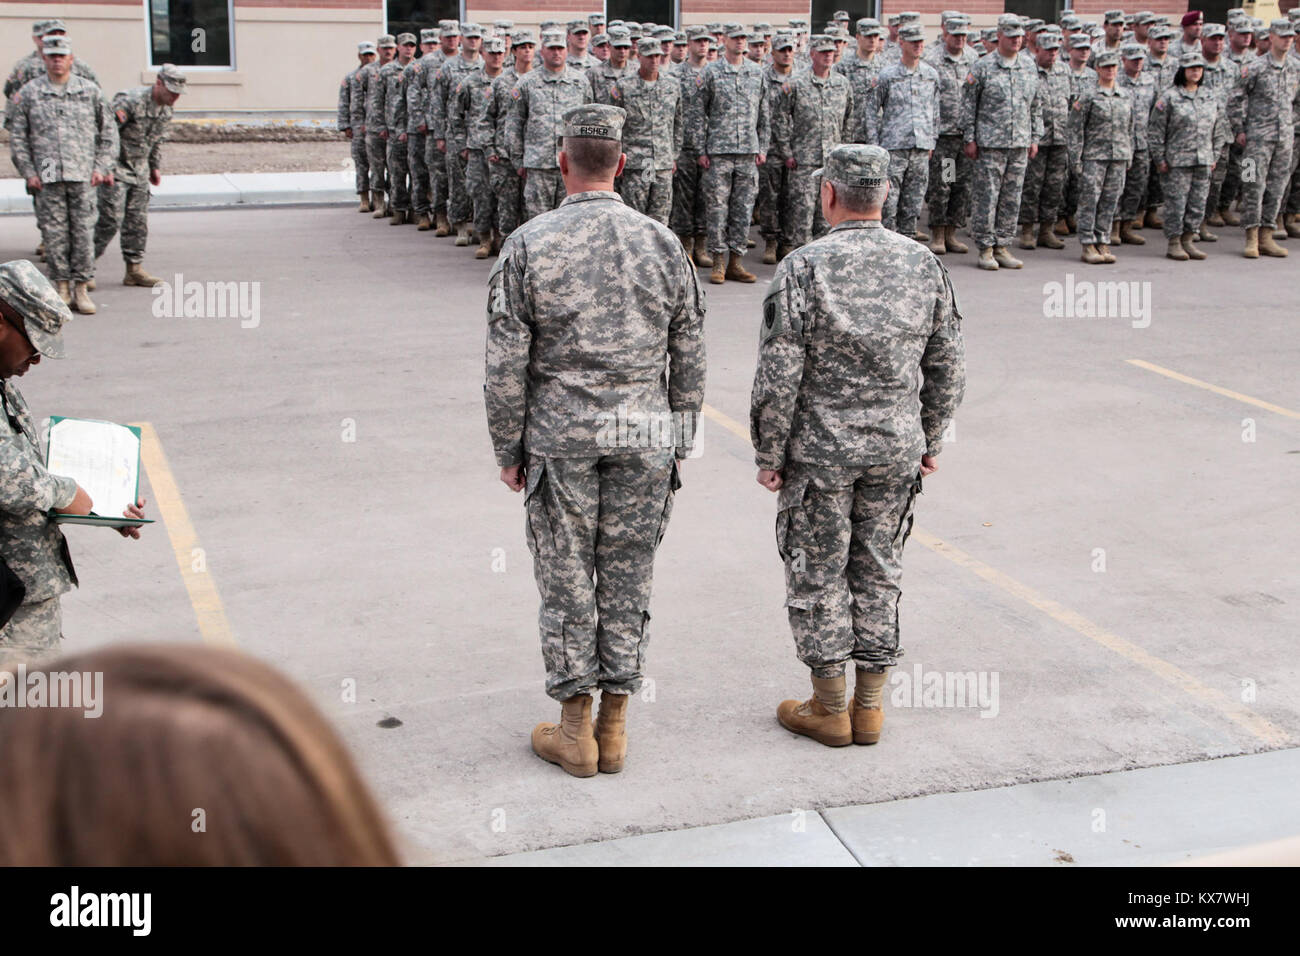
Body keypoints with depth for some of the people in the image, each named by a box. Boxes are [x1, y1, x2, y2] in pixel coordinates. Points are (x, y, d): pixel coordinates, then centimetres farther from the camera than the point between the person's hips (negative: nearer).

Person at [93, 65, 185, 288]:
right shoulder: (130, 101, -22)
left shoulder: (166, 111, 4)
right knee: (111, 219, -10)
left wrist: (156, 167, 21)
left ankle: (134, 270, 14)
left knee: (138, 222, 7)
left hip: (139, 171, 8)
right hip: (115, 169, -8)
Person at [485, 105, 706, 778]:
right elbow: (689, 358, 5)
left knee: (566, 581, 8)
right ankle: (614, 729, 20)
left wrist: (508, 451, 3)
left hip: (560, 440, -2)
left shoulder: (527, 247, -8)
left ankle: (574, 730, 17)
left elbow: (506, 366, -7)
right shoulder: (663, 243, 0)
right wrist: (680, 442, 15)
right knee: (629, 578, 11)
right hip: (645, 440, 2)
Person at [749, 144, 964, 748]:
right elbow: (947, 366, 5)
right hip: (897, 450, 4)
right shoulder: (924, 263, 0)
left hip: (821, 451, -4)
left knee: (817, 577, 9)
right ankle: (870, 708, 22)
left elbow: (779, 378, -15)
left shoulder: (803, 268, -14)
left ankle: (830, 709, 17)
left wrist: (768, 455, -4)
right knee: (878, 573, 14)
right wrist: (930, 440, 16)